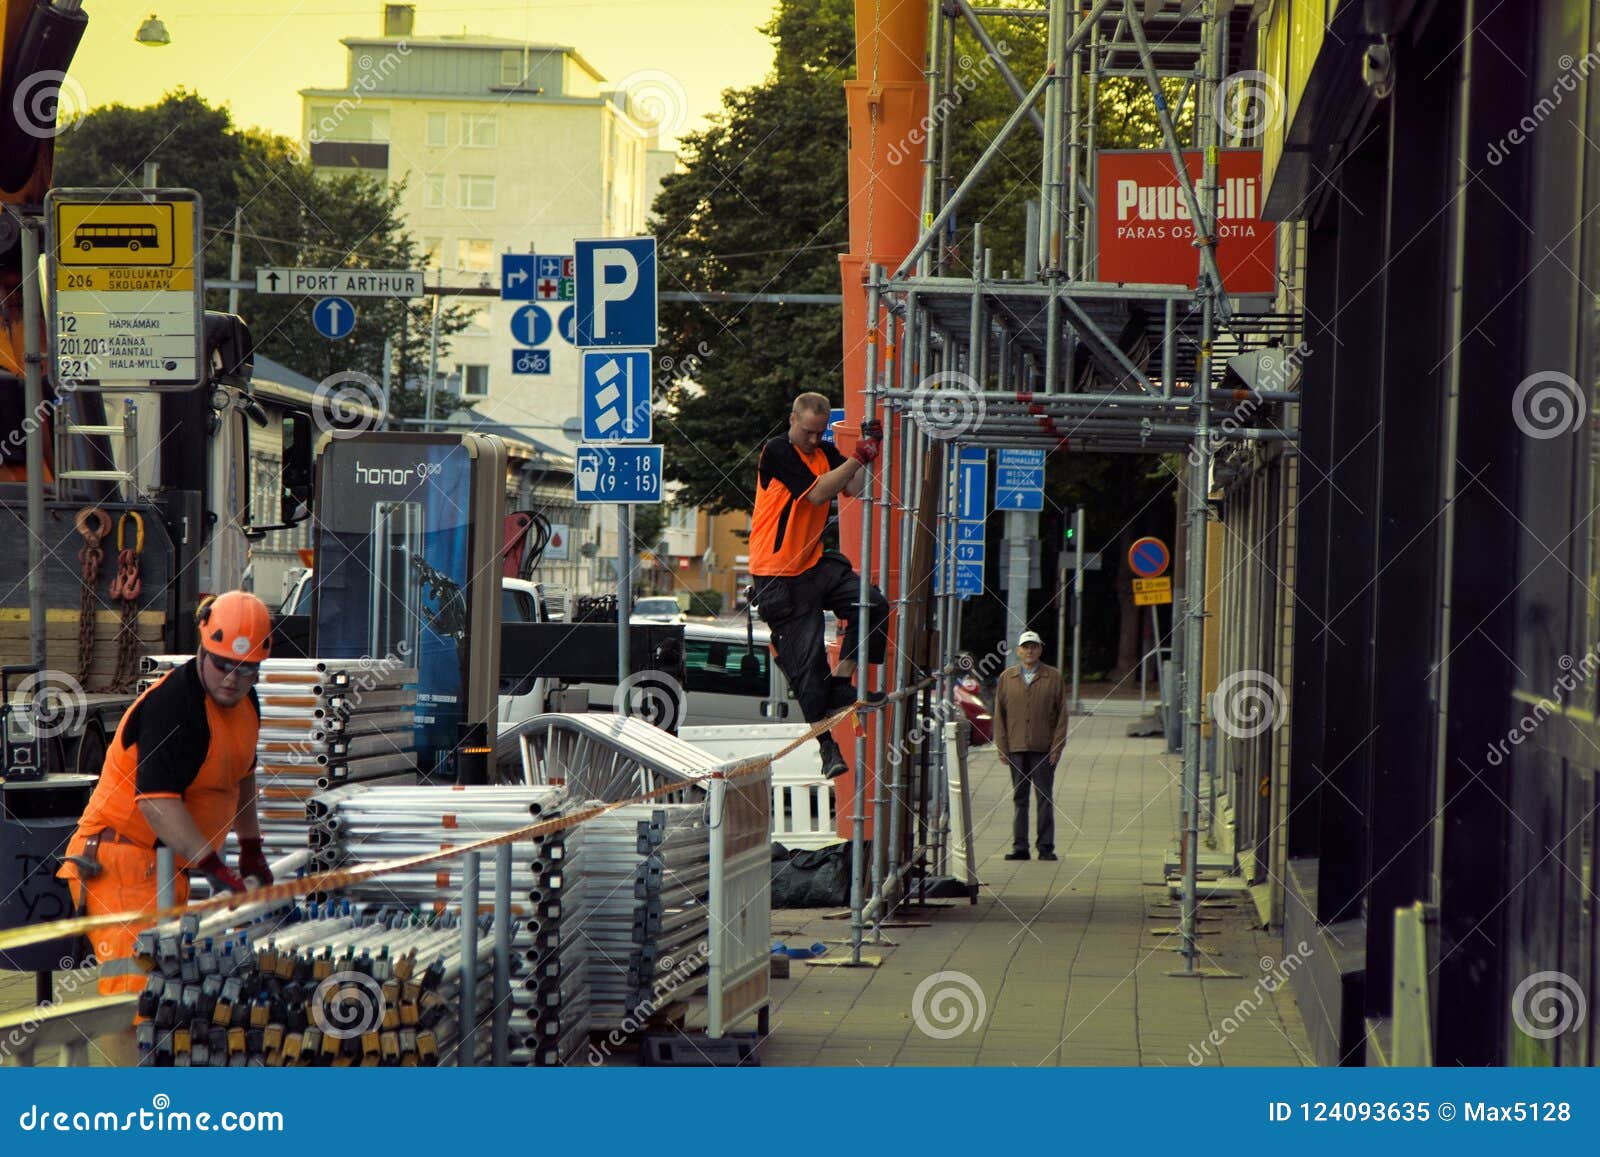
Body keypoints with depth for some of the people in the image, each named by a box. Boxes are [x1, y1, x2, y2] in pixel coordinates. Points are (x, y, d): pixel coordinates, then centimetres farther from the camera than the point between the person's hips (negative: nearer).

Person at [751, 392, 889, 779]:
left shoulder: (825, 452, 10)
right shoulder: (777, 452, -13)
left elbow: (853, 488, -2)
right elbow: (817, 493, -23)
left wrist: (867, 449, -14)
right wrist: (858, 457, -23)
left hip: (815, 563, 7)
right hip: (779, 576, -7)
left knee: (873, 604, -13)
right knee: (806, 662, -5)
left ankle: (840, 685, -2)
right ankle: (827, 746, 3)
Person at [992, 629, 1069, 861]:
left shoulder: (1054, 678, 5)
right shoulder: (1007, 678, 10)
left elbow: (1062, 715, 3)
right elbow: (999, 714, 10)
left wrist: (1057, 747, -5)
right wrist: (1002, 746, 1)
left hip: (1044, 749, -2)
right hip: (1016, 749, 2)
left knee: (1044, 799, 0)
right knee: (1019, 798, 4)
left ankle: (1046, 847, 3)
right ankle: (1020, 847, 7)